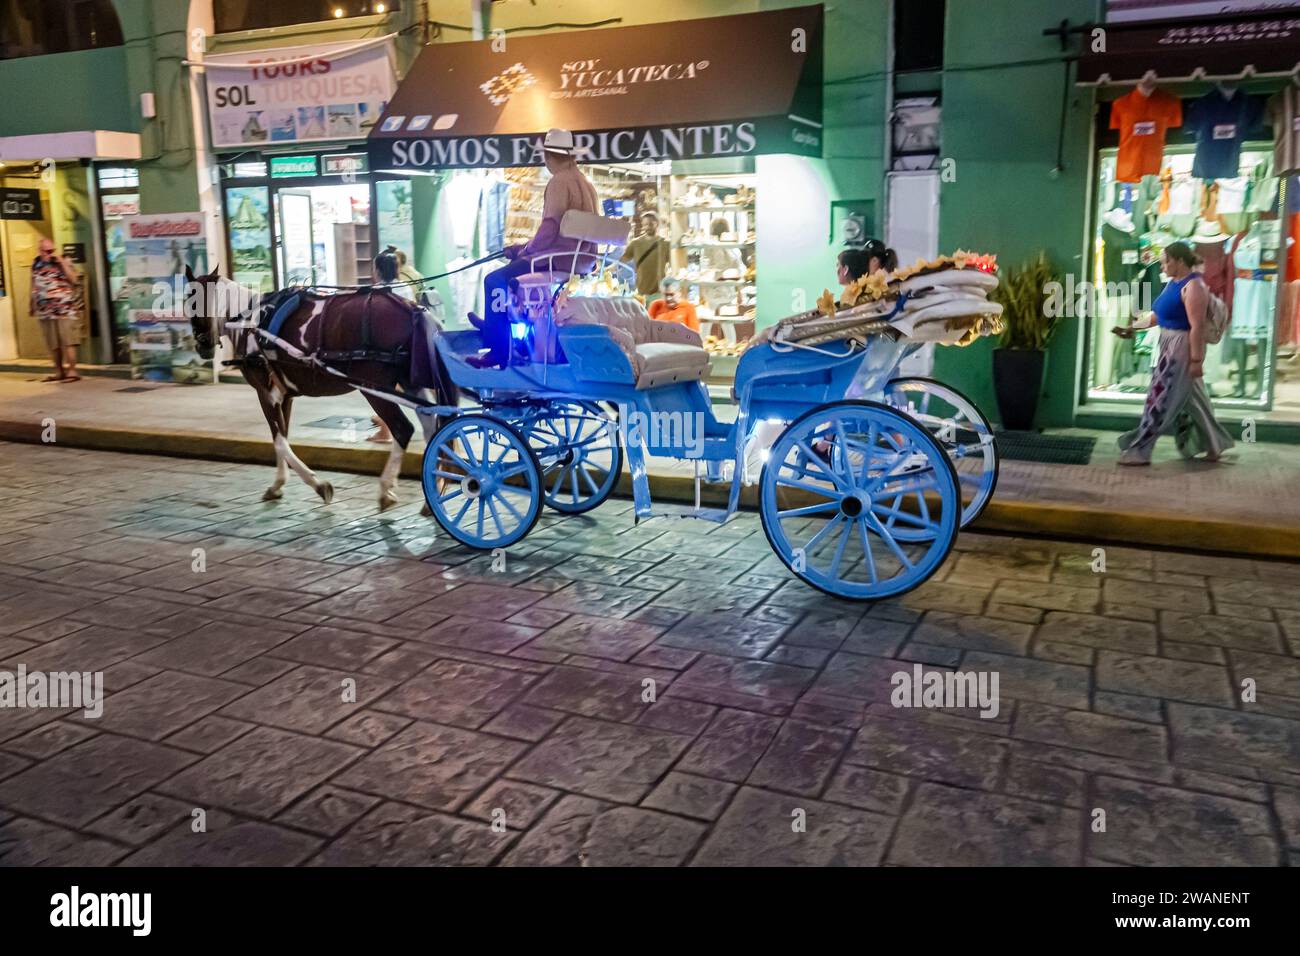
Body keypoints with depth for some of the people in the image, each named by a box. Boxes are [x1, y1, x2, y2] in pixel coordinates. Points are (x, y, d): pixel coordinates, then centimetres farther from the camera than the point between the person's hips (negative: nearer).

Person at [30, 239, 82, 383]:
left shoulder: (63, 262, -1)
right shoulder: (36, 265, 12)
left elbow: (74, 280, -15)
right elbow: (34, 287, 22)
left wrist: (62, 262, -16)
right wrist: (31, 305, 24)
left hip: (64, 310, -5)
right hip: (45, 311, 5)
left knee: (68, 341, -8)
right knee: (53, 344, 9)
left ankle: (72, 371, -5)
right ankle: (59, 371, 18)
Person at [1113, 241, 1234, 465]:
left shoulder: (1193, 287, -19)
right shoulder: (1174, 283, 10)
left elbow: (1197, 327, -22)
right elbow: (1158, 314, 19)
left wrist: (1196, 360, -24)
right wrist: (1133, 328, 13)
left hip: (1183, 347, -10)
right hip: (1170, 345, 10)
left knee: (1162, 398, -5)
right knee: (1190, 399, 16)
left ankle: (1140, 451, 1)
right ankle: (1213, 446, 27)